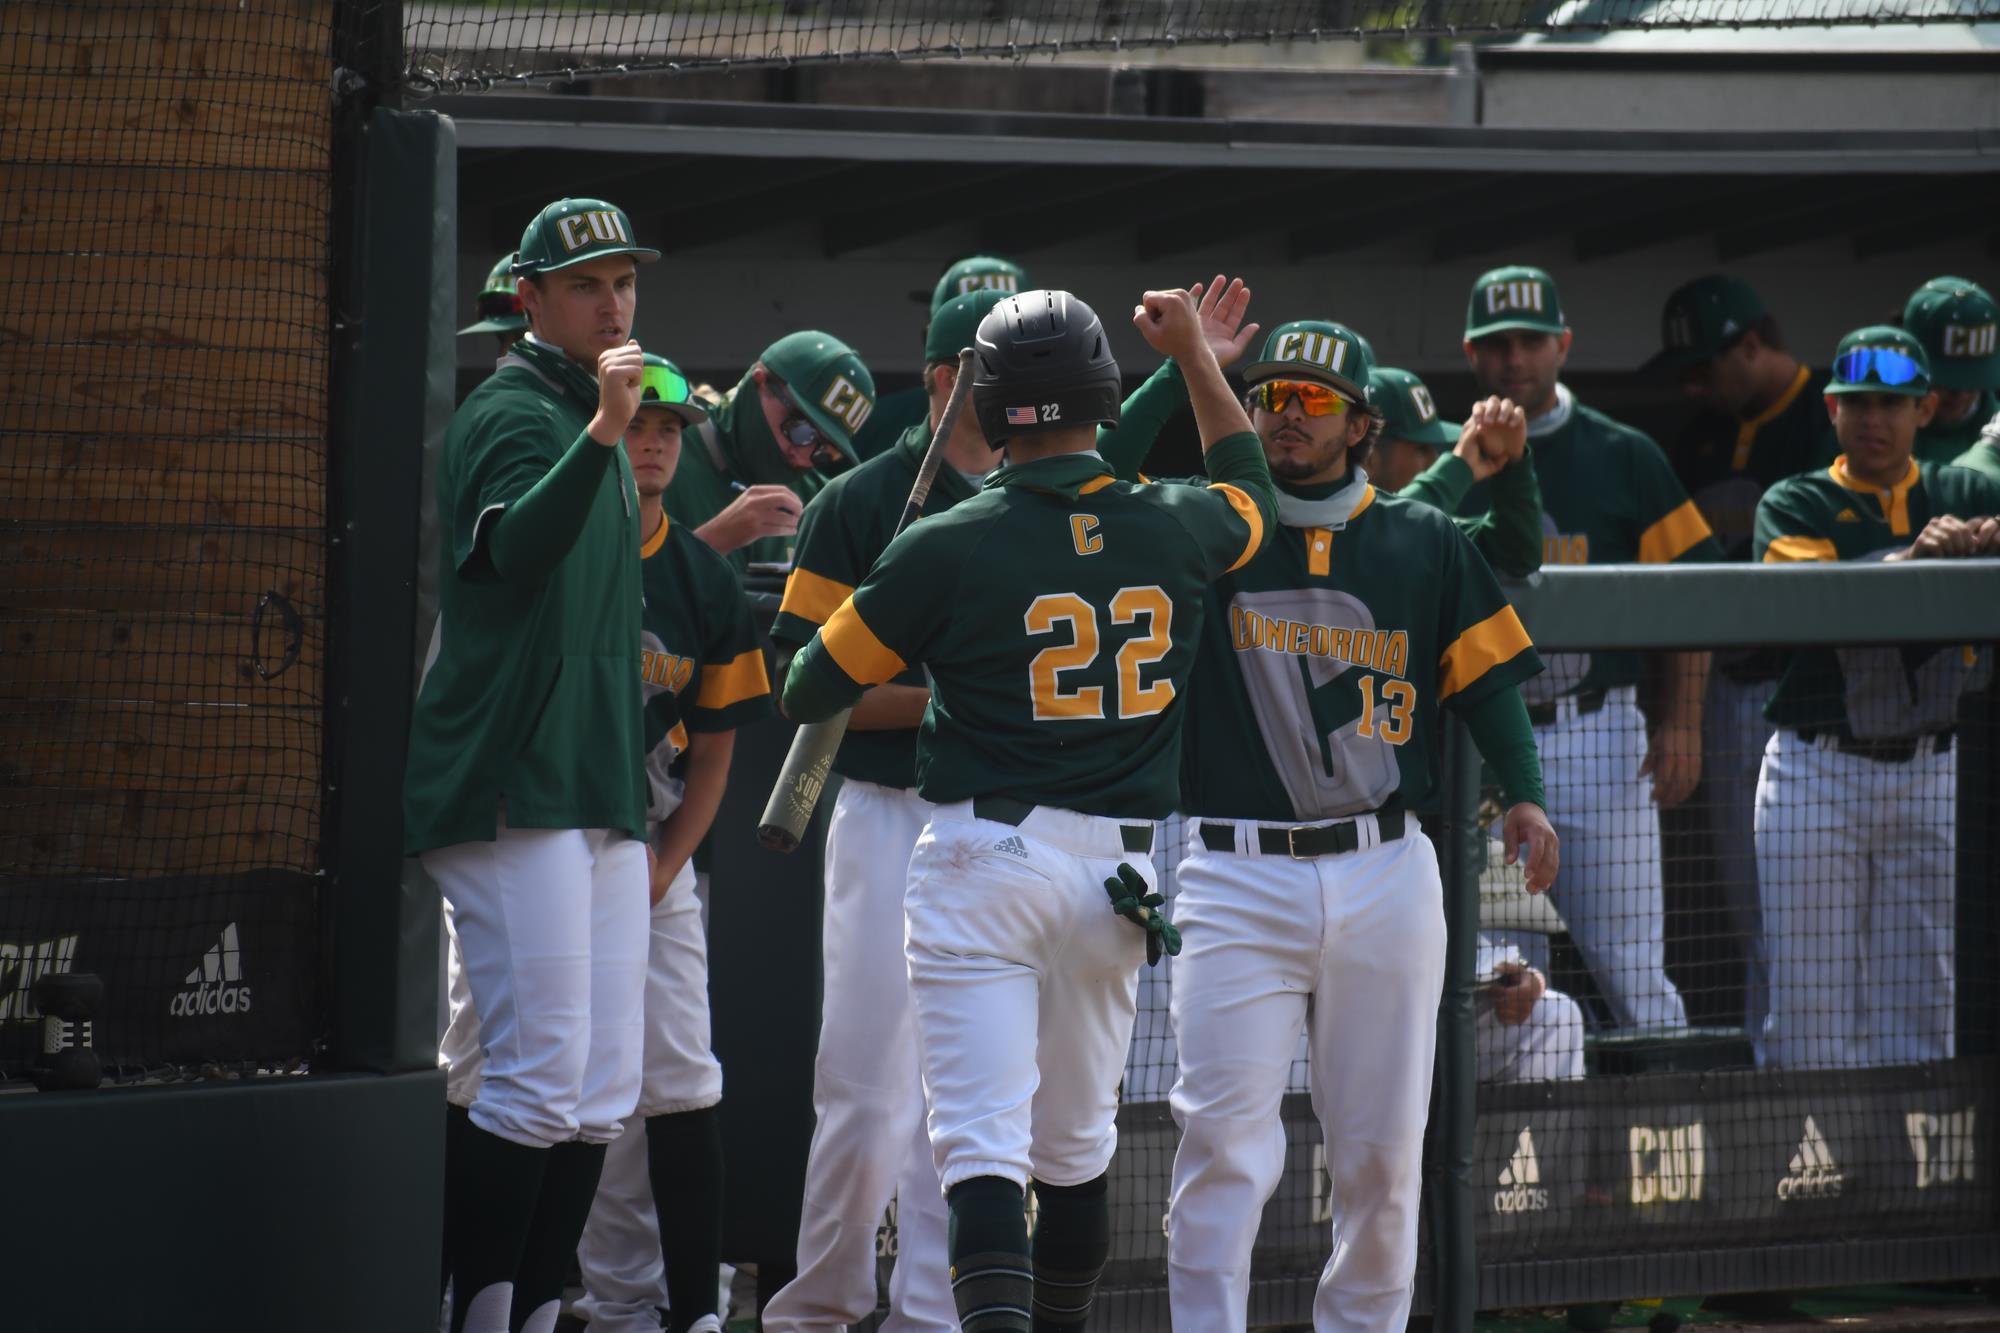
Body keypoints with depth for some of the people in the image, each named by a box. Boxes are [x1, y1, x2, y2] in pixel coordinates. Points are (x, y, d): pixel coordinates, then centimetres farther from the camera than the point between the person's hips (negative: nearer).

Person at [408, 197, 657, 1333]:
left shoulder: (595, 425, 21)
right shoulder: (509, 416, -7)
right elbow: (518, 547, -29)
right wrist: (603, 431, -43)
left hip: (602, 798, 9)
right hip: (514, 794, -9)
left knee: (601, 1096, 5)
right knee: (538, 1079, -14)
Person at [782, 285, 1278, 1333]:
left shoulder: (947, 548, -9)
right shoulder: (1171, 528, 2)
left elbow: (808, 693, 0)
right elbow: (1251, 490, 28)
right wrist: (1196, 358, 37)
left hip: (982, 862, -4)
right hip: (1114, 874, 4)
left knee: (981, 1141, -12)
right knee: (1077, 1146, 18)